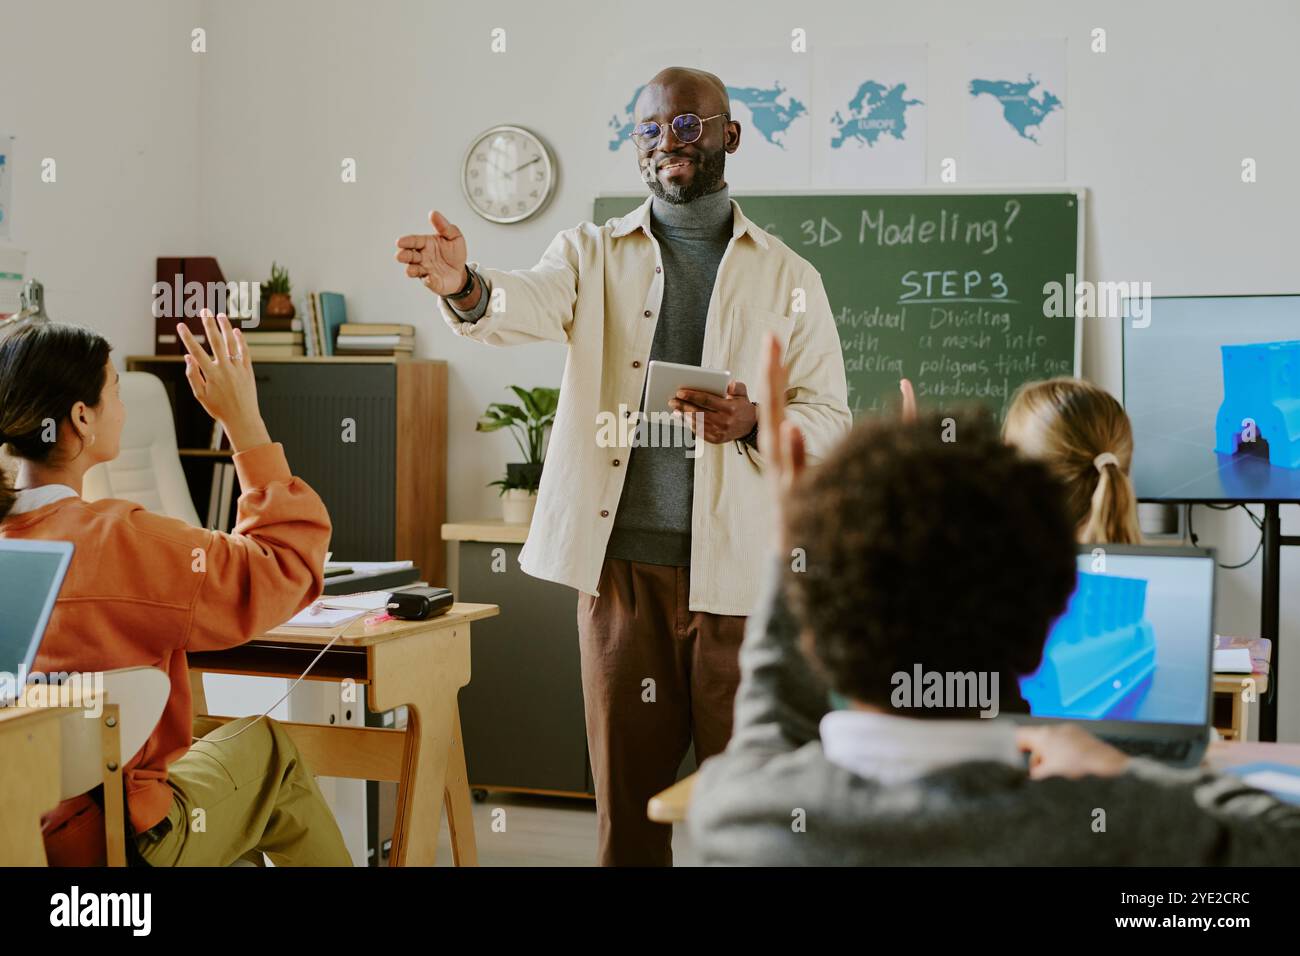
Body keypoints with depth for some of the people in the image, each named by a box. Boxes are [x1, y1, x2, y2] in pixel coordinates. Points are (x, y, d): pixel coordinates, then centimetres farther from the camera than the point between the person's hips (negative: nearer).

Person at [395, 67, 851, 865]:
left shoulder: (789, 276, 7)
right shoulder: (595, 253, 7)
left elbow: (831, 419, 5)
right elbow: (529, 303, -14)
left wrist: (753, 425, -16)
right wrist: (465, 287, -37)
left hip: (737, 564, 0)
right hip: (620, 561, 1)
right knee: (628, 779, 8)